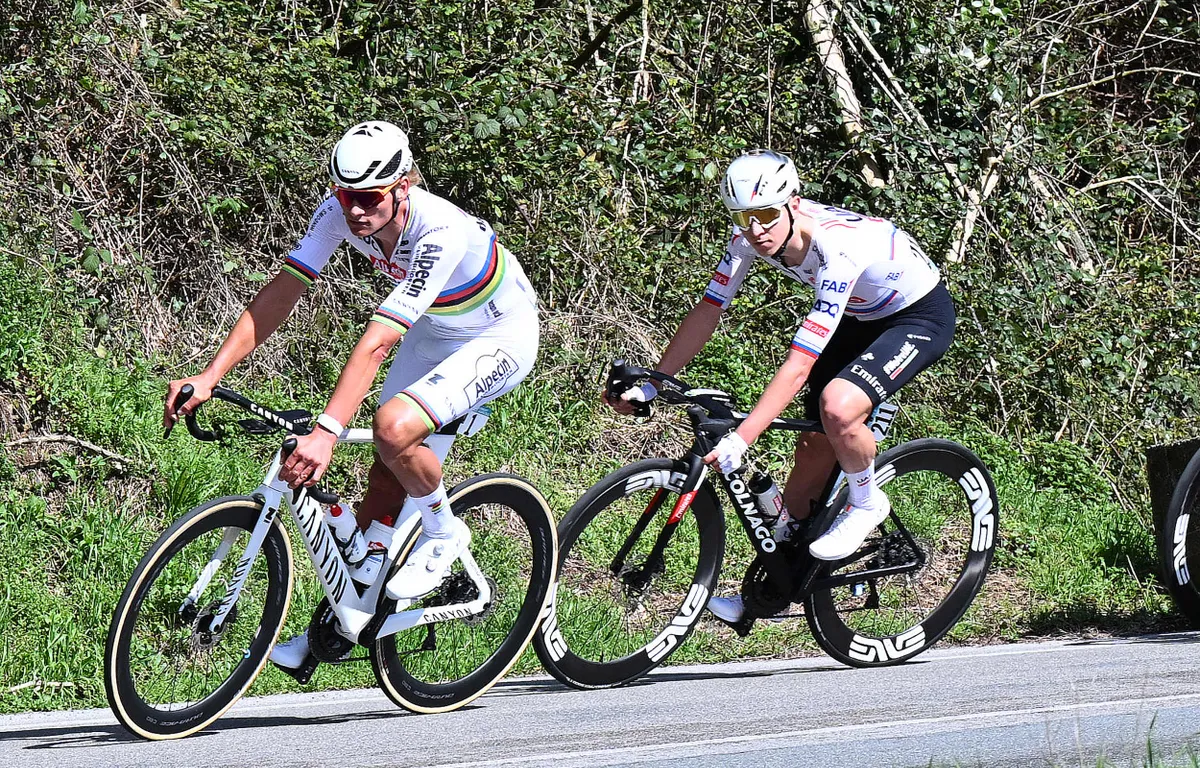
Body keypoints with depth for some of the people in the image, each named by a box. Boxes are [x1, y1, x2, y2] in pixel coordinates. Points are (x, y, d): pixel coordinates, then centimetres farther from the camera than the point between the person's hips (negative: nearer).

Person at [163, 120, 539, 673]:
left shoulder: (440, 233, -38)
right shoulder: (339, 213, -19)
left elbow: (377, 341, -44)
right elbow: (280, 294, -20)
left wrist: (326, 433, -50)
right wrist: (209, 376, -30)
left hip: (500, 338, -7)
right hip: (433, 333, 7)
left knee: (392, 427, -29)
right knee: (386, 476, 3)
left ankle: (444, 534, -2)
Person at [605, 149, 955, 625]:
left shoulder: (838, 247, -38)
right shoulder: (752, 237, -17)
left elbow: (799, 365, -40)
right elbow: (707, 312, -6)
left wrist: (741, 439, -44)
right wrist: (651, 385, -11)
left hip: (920, 316, -8)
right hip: (862, 317, 8)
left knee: (837, 408, -32)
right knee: (815, 447, 5)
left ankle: (866, 503, -3)